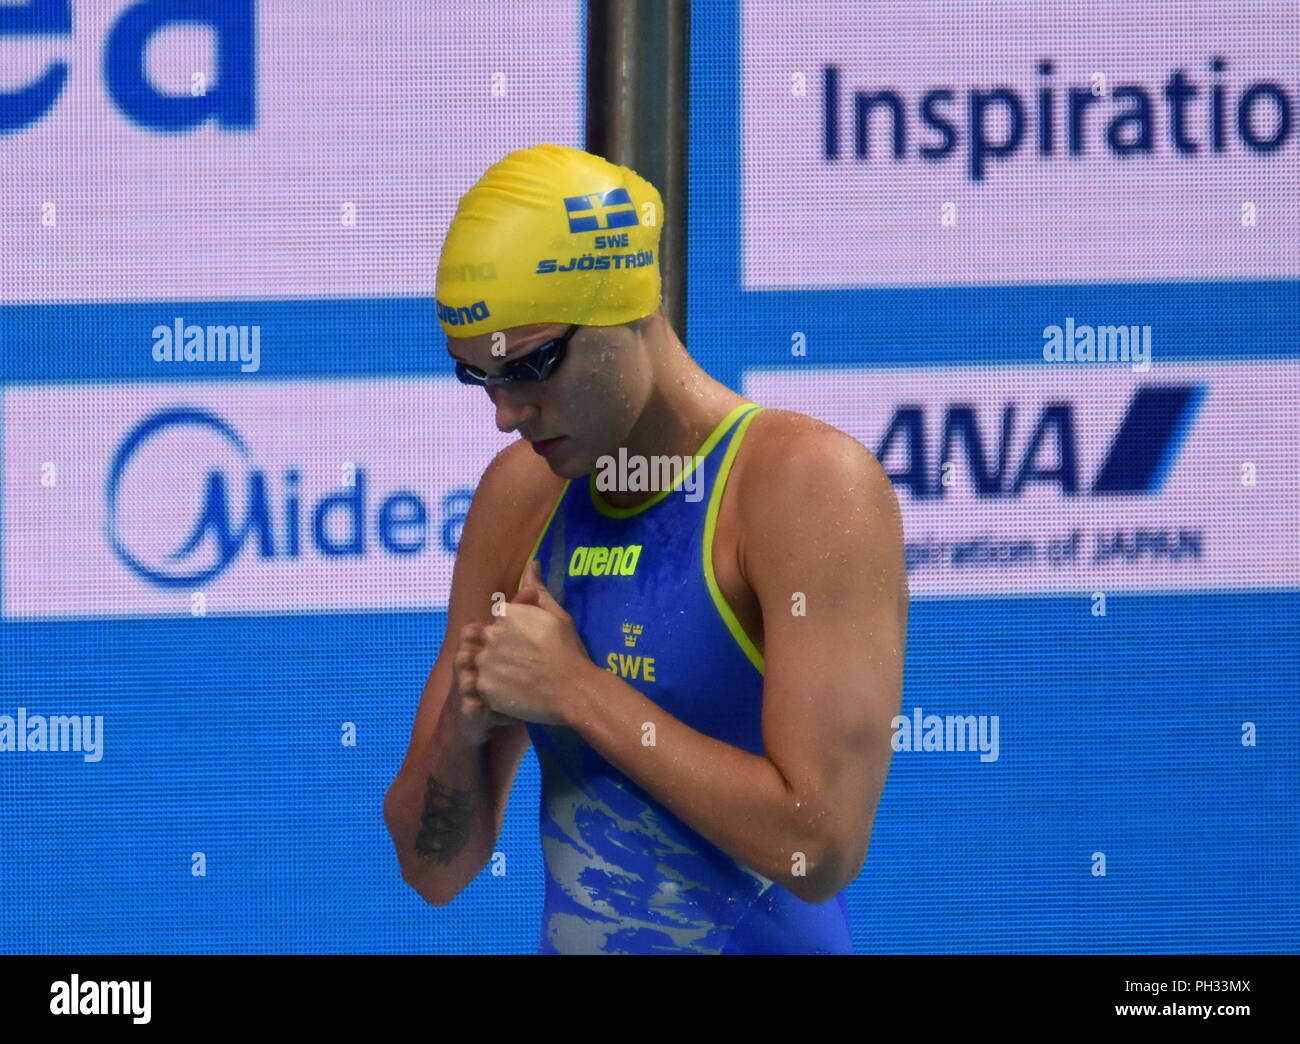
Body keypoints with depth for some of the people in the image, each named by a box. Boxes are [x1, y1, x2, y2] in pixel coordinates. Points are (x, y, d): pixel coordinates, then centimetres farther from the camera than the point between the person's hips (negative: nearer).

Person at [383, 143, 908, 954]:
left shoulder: (810, 485, -12)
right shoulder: (521, 497, 6)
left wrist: (578, 689, -16)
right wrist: (461, 731, -9)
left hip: (758, 940, -5)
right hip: (566, 939, 5)